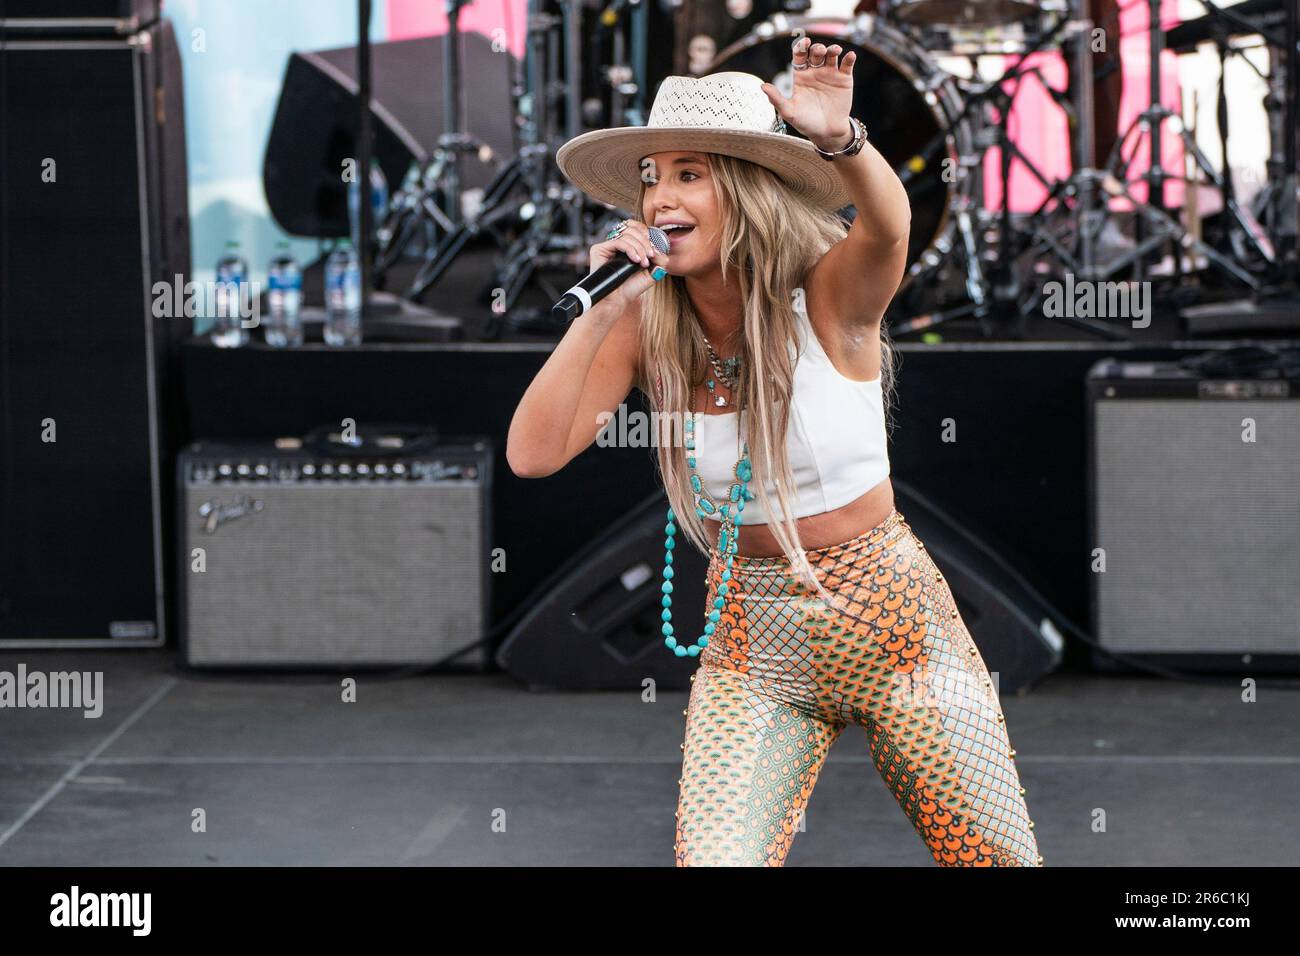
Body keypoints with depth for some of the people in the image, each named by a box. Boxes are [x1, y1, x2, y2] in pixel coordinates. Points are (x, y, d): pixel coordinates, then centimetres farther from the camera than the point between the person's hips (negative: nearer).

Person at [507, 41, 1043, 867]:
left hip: (895, 617, -2)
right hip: (752, 648, 2)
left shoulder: (829, 294, -15)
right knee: (715, 860, -16)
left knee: (1000, 859, 3)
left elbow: (888, 224, -38)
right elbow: (532, 454, -16)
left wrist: (839, 139, -59)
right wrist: (599, 311, -23)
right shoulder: (646, 322, -7)